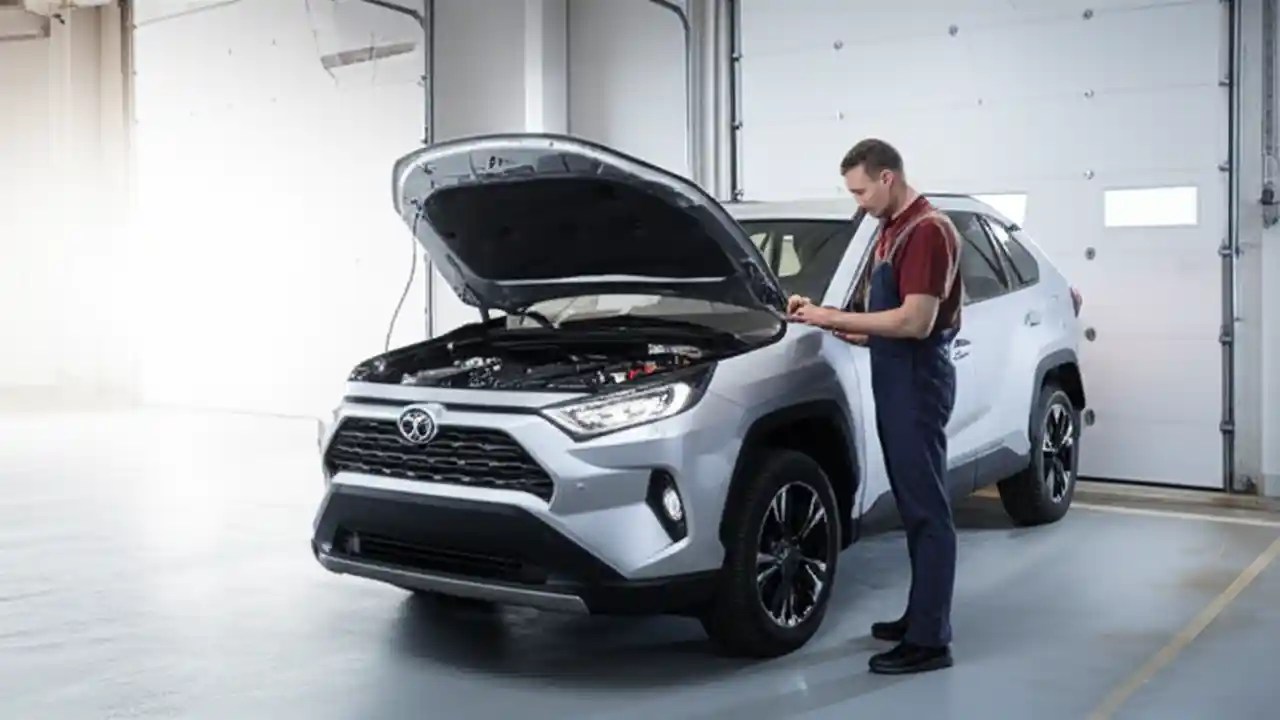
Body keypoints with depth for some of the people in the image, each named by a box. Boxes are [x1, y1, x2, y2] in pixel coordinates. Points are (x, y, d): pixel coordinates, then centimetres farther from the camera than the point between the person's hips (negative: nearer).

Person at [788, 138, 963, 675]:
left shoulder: (927, 231, -15)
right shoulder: (893, 231, 17)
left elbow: (916, 322, -23)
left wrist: (836, 318, -19)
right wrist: (855, 331, 8)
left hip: (918, 382, -10)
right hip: (894, 380, 10)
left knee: (927, 508, -6)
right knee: (912, 505, 15)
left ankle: (929, 641, -1)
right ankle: (921, 616, 25)